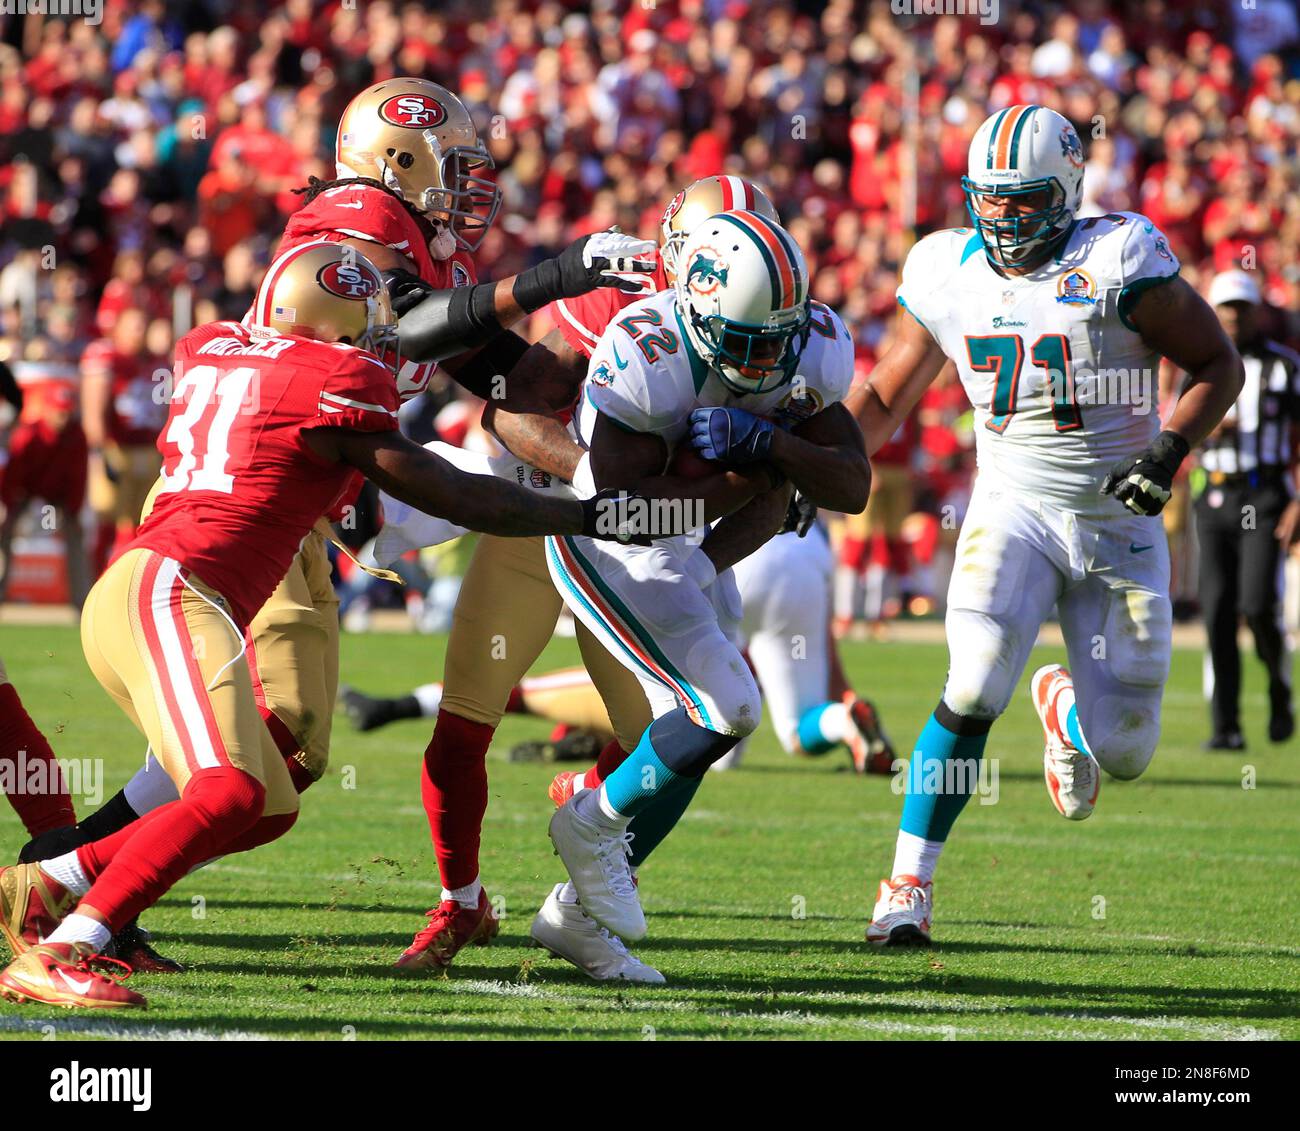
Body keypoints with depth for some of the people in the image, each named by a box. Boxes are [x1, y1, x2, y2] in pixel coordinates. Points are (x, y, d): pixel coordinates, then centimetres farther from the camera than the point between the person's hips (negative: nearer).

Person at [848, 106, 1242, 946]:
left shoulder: (1119, 262, -12)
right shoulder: (949, 275, 0)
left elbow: (1217, 365, -5)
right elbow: (884, 400, 14)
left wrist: (1170, 450, -19)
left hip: (1118, 520, -1)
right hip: (1014, 507, 1)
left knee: (1124, 753, 1)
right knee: (974, 693, -23)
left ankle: (1066, 704, 40)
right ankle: (909, 885, -14)